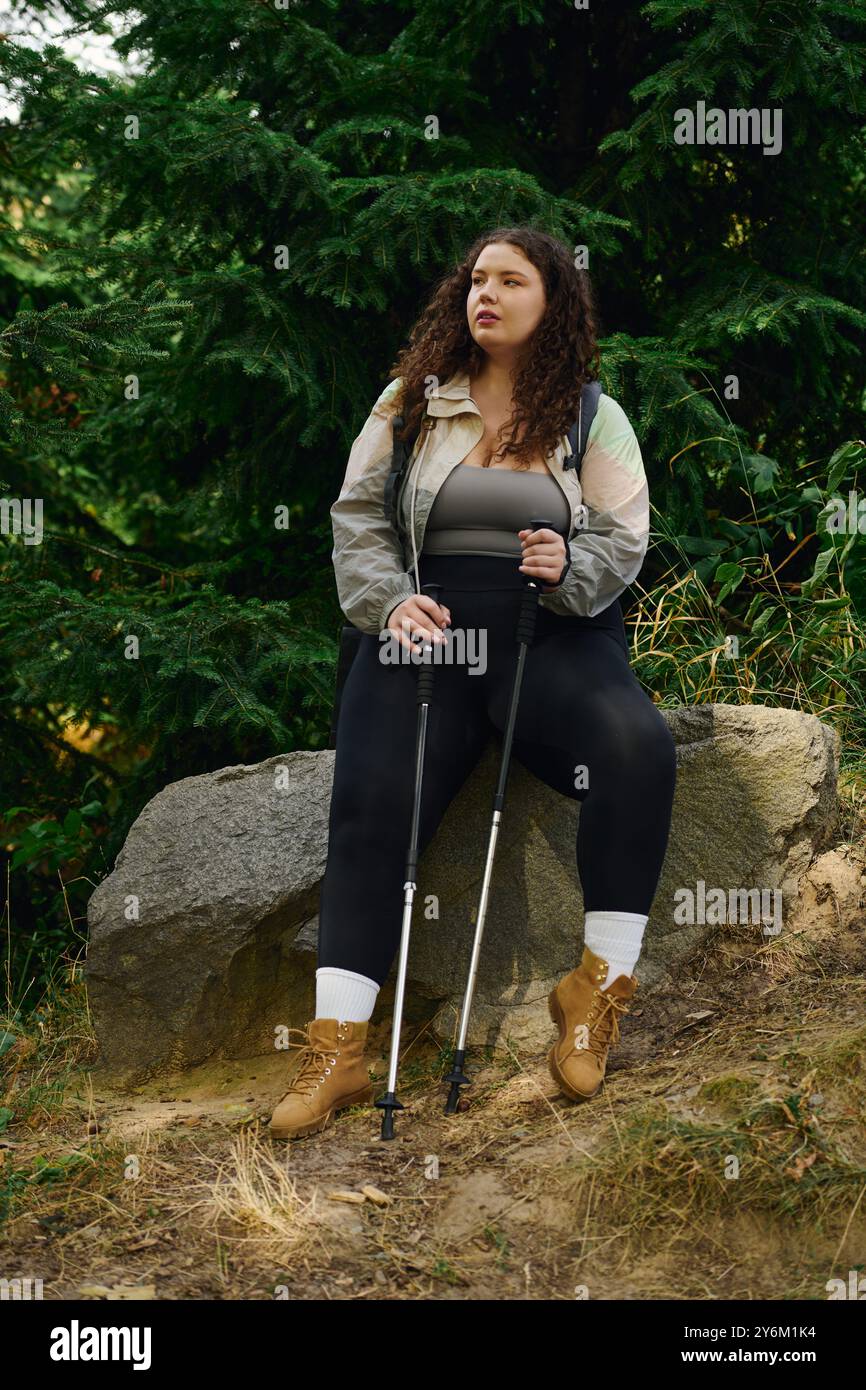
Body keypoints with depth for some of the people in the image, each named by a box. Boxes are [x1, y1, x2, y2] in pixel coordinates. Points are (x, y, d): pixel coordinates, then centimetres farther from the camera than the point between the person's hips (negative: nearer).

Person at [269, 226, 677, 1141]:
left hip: (553, 631, 0)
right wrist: (391, 601, -9)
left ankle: (598, 987, -17)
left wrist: (570, 568, -17)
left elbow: (624, 542, 6)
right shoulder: (412, 402, 13)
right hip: (428, 620, 1)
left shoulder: (594, 418, 12)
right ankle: (335, 1050, -23)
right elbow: (359, 516, 9)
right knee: (370, 801, -24)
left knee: (638, 750, -31)